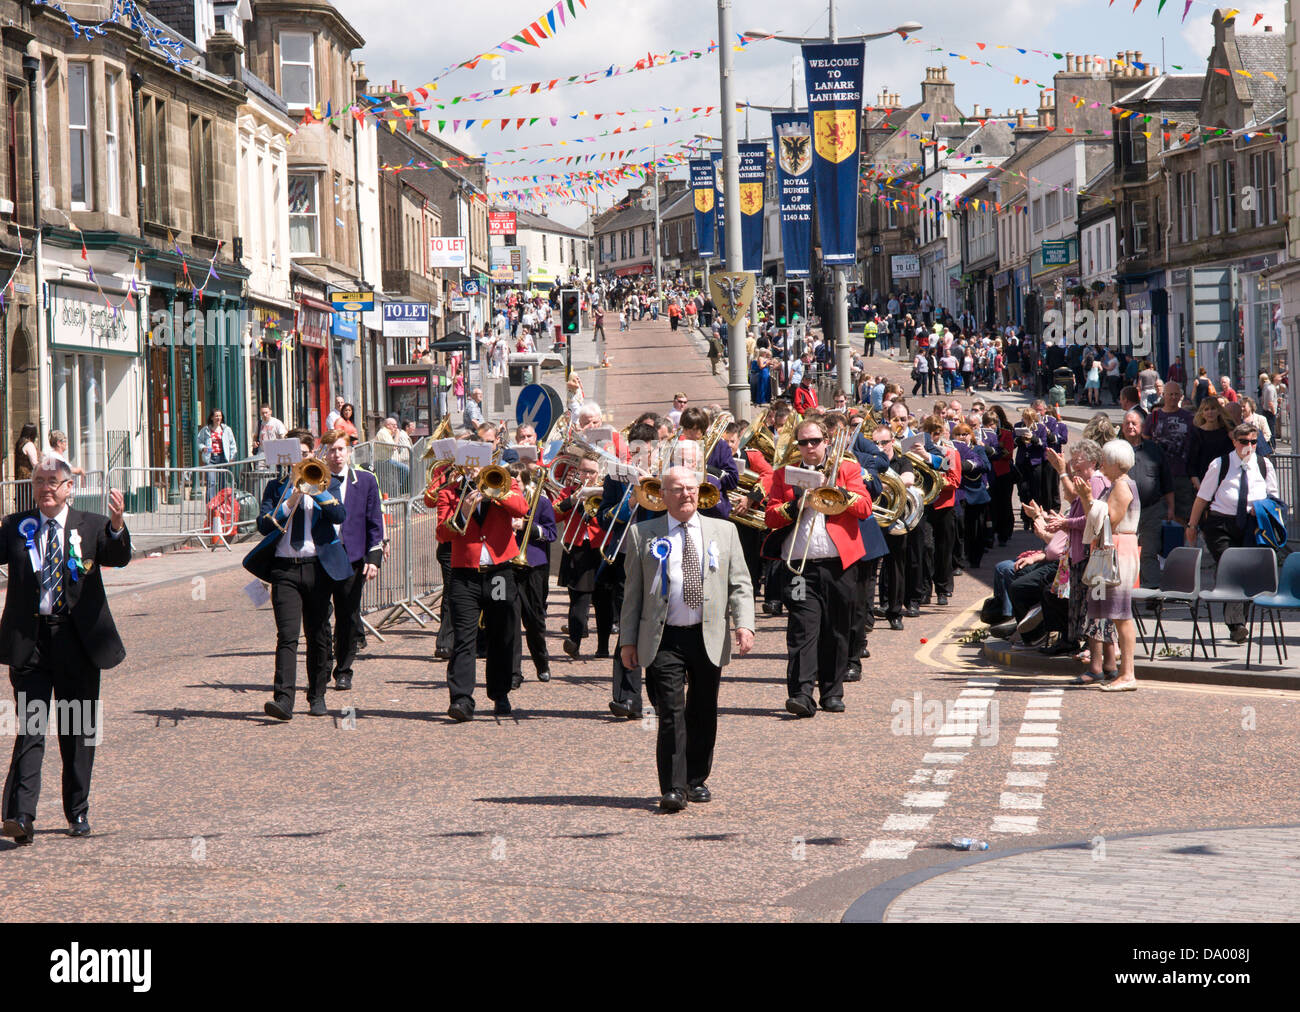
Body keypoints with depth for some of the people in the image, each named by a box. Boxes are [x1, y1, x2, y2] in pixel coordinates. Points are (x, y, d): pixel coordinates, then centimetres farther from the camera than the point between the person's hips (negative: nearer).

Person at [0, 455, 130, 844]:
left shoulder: (92, 527, 4)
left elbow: (118, 558, -12)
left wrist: (117, 525, -32)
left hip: (78, 639, 1)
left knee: (79, 729, 9)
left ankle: (78, 812, 22)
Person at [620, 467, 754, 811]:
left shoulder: (723, 531, 12)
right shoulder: (643, 535, 7)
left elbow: (739, 584, 9)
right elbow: (633, 591, 8)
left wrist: (744, 624, -7)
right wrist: (628, 640, 2)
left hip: (710, 638, 2)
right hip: (664, 640, -2)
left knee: (703, 714, 9)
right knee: (671, 712, -11)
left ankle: (696, 780, 24)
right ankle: (673, 789, -12)